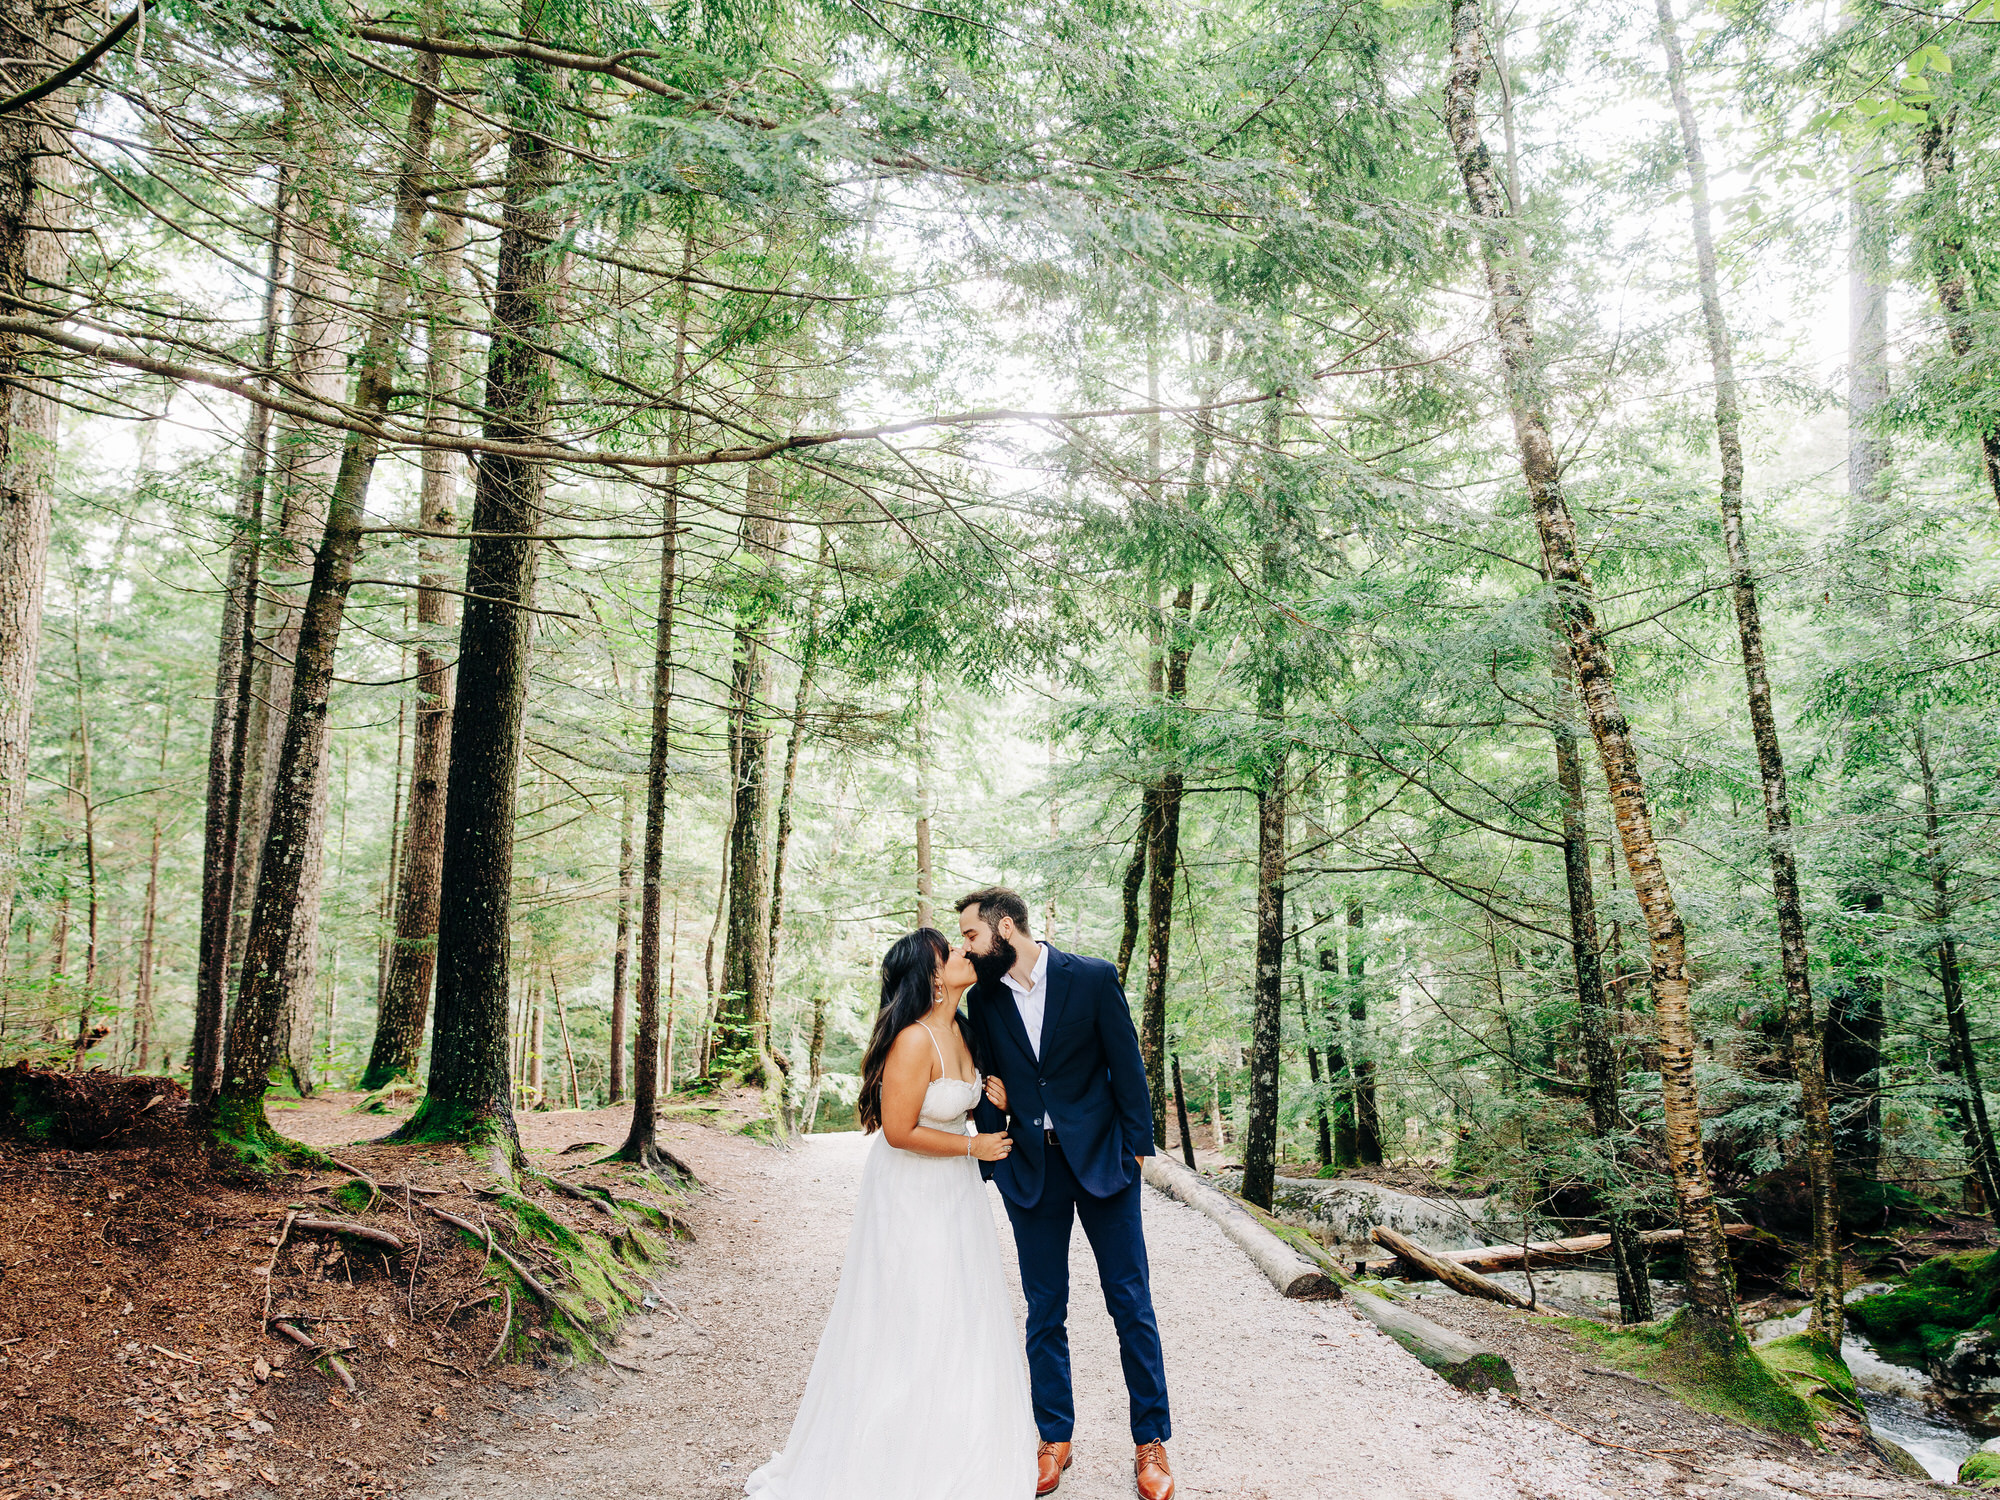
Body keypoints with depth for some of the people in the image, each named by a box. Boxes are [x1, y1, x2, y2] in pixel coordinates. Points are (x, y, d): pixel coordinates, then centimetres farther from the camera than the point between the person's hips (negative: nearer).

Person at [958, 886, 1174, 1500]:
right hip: (1030, 1167, 3)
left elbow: (1126, 1065, -3)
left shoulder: (1093, 978, -8)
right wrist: (991, 1151, 1)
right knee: (1045, 1310, 10)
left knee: (1132, 1304, 4)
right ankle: (1055, 1439, 25)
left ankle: (1151, 1441, 18)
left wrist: (1135, 1147, -4)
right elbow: (985, 1078, 9)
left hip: (1100, 1155, -2)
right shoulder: (982, 998, 1)